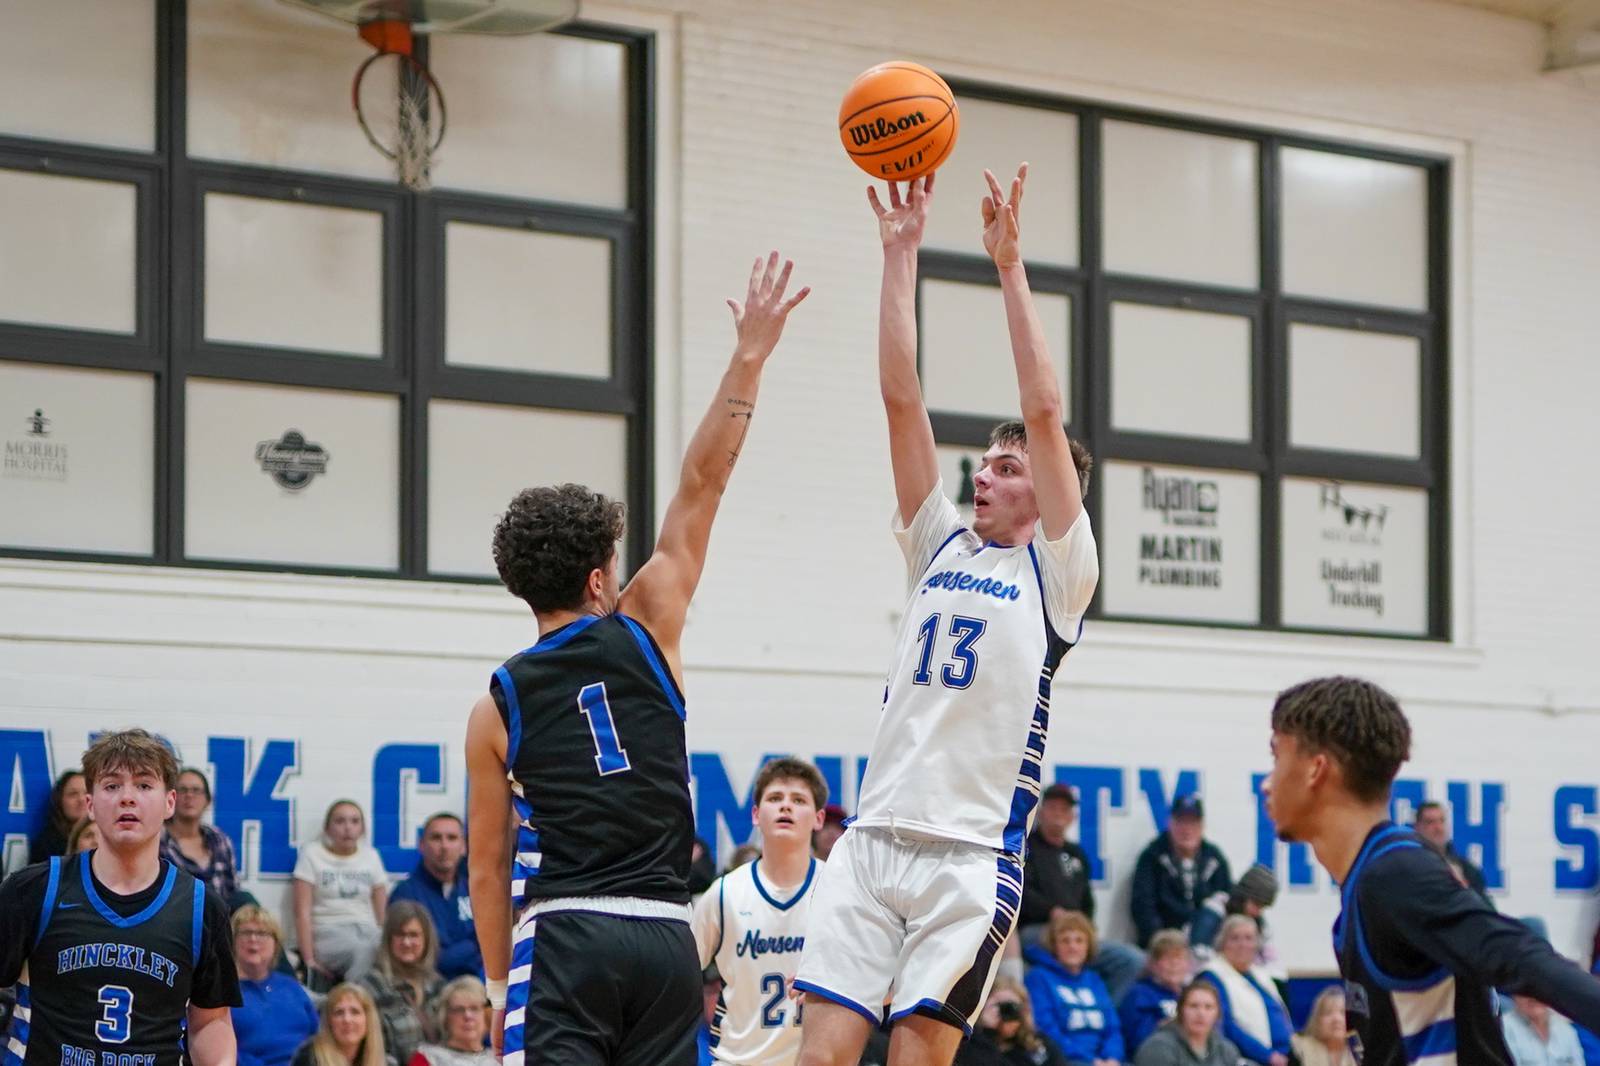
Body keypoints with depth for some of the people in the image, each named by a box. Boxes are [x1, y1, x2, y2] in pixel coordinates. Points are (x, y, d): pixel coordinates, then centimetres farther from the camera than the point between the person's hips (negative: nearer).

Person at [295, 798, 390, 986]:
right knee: (363, 951, -38)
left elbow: (382, 913, 14)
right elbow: (302, 911, -1)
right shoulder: (312, 854, 6)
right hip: (328, 934, -3)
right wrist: (309, 958, -10)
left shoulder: (371, 856, 17)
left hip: (366, 931, 3)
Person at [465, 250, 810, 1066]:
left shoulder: (498, 707, 6)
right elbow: (703, 481, 8)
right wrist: (749, 357, 12)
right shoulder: (647, 632, 5)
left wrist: (498, 985, 17)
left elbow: (487, 867, 8)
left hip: (563, 937, -2)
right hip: (665, 937, 2)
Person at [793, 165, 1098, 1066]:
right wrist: (901, 254, 7)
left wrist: (1010, 265, -6)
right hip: (876, 838, 4)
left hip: (974, 853, -4)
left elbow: (1046, 413, -6)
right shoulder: (943, 546, 17)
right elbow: (901, 396, 12)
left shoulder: (1058, 571, 4)